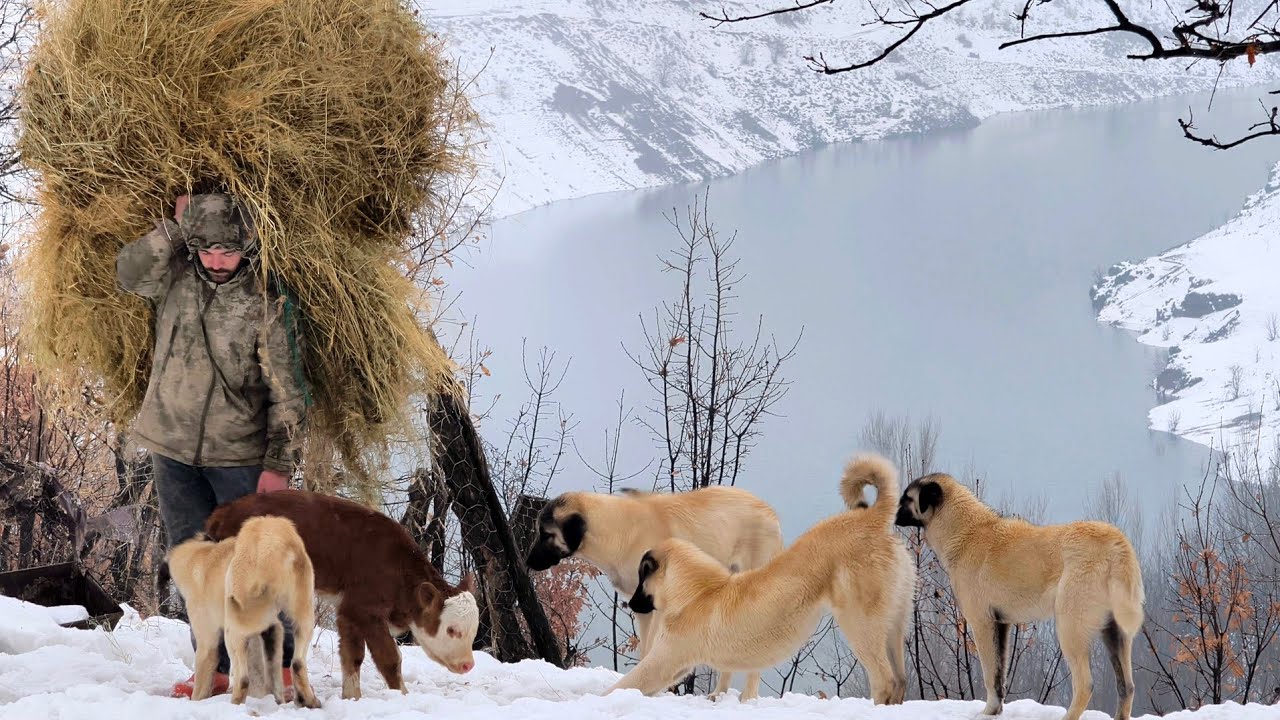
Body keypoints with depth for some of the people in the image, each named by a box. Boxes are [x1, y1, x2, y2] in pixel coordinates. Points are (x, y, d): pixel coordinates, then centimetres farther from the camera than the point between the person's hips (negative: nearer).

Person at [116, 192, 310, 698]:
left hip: (239, 453, -4)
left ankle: (279, 665, 5)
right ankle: (216, 667, 13)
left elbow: (287, 391, -10)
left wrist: (279, 464, -14)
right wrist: (175, 226, -17)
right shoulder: (176, 278, 1)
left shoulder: (266, 304, -11)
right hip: (173, 447, 4)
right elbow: (129, 273, -16)